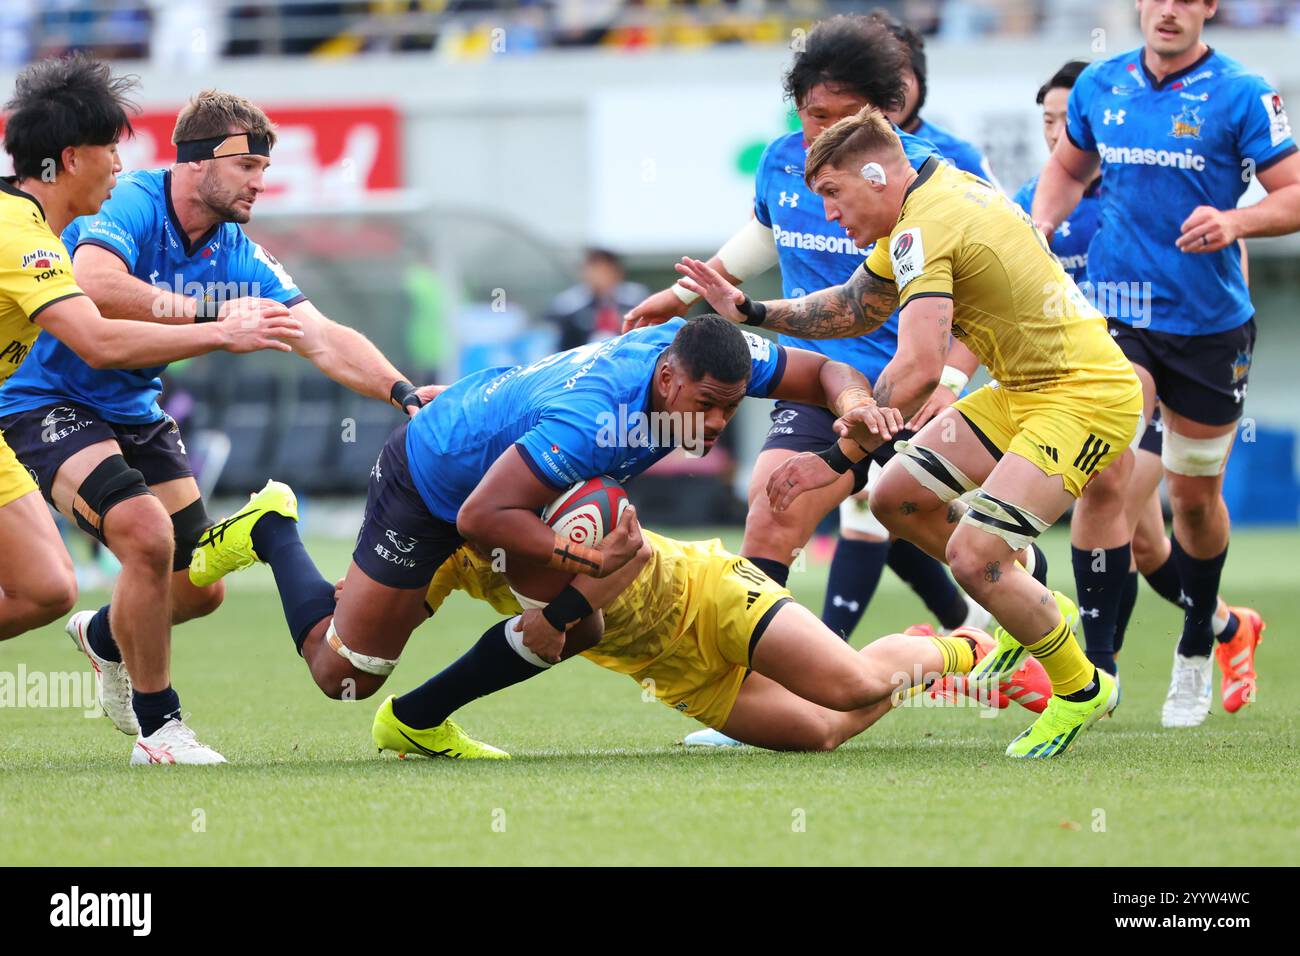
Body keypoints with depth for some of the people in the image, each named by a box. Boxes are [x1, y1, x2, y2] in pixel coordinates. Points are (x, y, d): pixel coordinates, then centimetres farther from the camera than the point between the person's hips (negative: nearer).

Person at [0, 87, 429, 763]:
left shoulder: (237, 256, -1)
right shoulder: (129, 206, -22)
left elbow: (324, 338, -8)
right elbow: (94, 284, -42)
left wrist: (402, 392, -25)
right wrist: (213, 314, -47)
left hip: (135, 411, 8)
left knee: (200, 587, 8)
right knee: (147, 532, -28)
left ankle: (105, 637, 43)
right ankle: (157, 727, -13)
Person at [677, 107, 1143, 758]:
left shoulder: (923, 229, -20)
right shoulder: (939, 187, 11)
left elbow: (919, 368, -31)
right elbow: (853, 309, 24)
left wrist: (839, 458, -26)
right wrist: (748, 312, 18)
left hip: (1085, 397, -10)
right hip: (1025, 387, 10)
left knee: (974, 557, -18)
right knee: (900, 496, 9)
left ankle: (1081, 690, 5)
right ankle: (1033, 609, 26)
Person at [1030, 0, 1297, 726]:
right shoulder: (1100, 87, 4)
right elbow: (1068, 166, 22)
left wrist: (1235, 220, -29)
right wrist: (1042, 224, 3)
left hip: (1210, 325, -1)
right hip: (1118, 313, 2)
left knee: (1195, 493, 13)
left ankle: (1198, 650, 36)